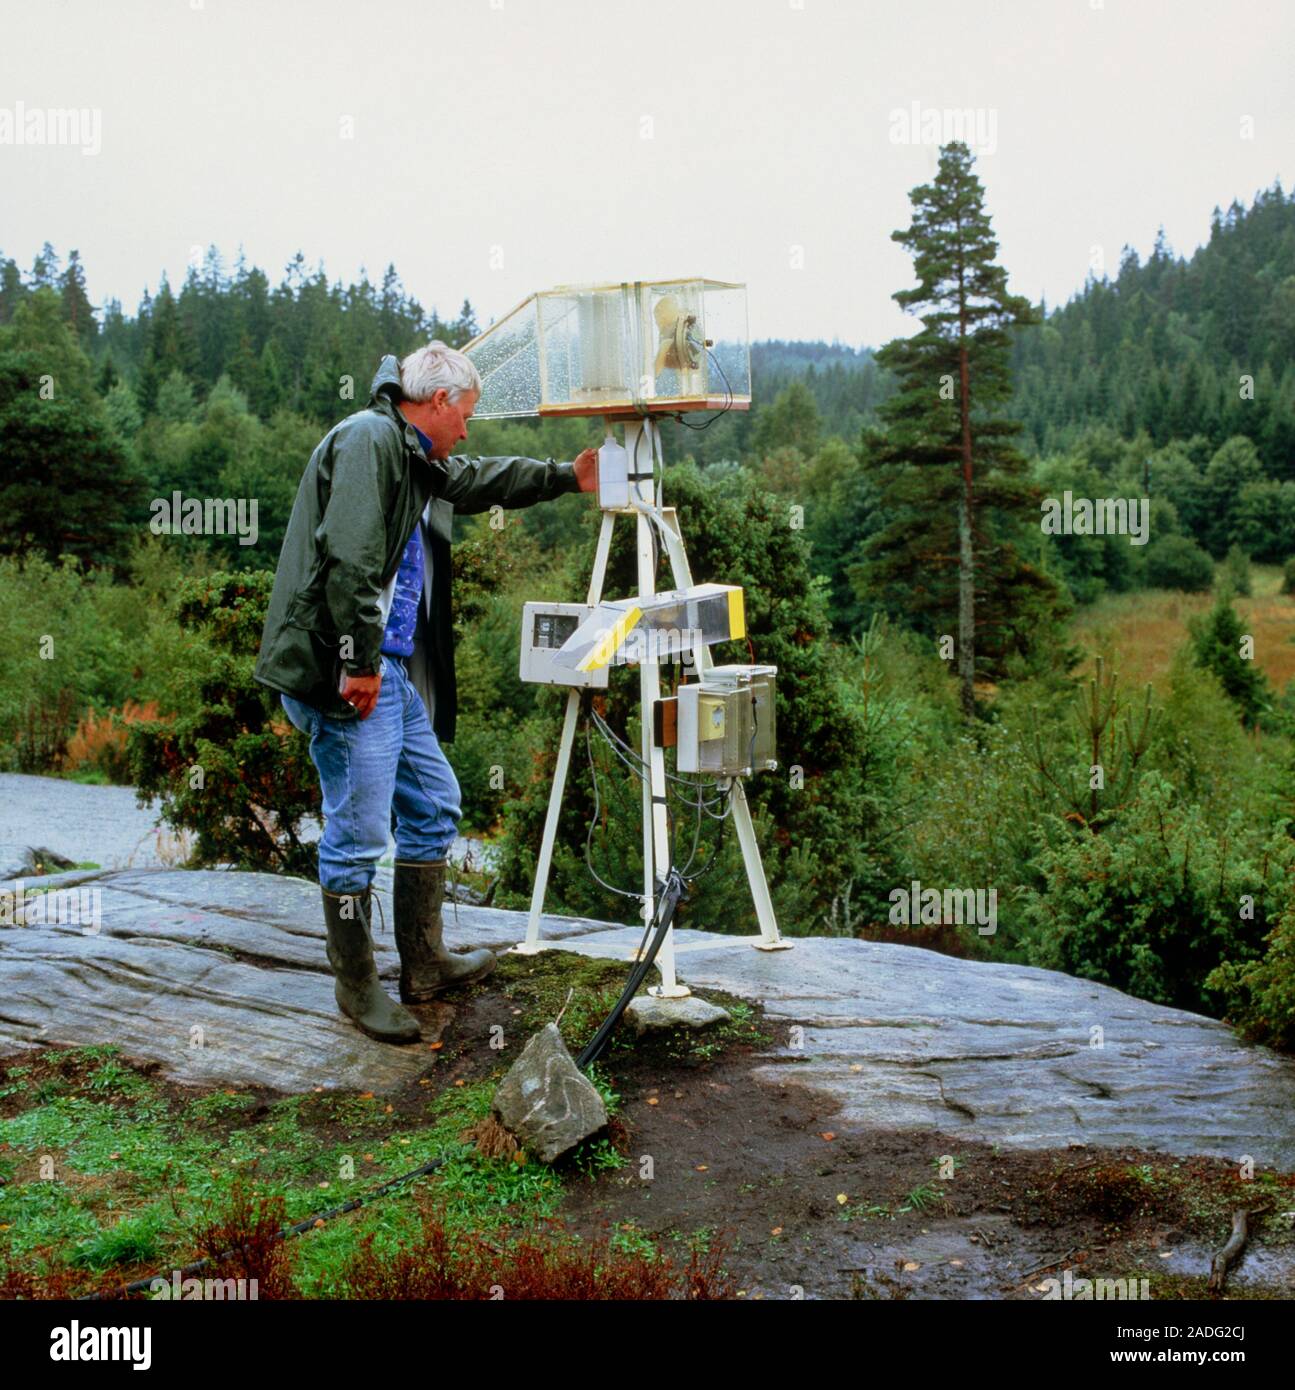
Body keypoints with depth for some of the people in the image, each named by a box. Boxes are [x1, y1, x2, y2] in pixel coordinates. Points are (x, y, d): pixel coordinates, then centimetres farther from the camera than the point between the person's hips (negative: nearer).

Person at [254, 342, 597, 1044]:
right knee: (359, 830, -6)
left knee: (434, 803, 16)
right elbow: (349, 556, -22)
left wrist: (567, 477, 44)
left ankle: (423, 962, 26)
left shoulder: (417, 458, 21)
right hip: (349, 670, -11)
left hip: (394, 668, 11)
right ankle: (357, 986, 6)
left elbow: (482, 480, 40)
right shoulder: (369, 438, -12)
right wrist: (358, 661, -23)